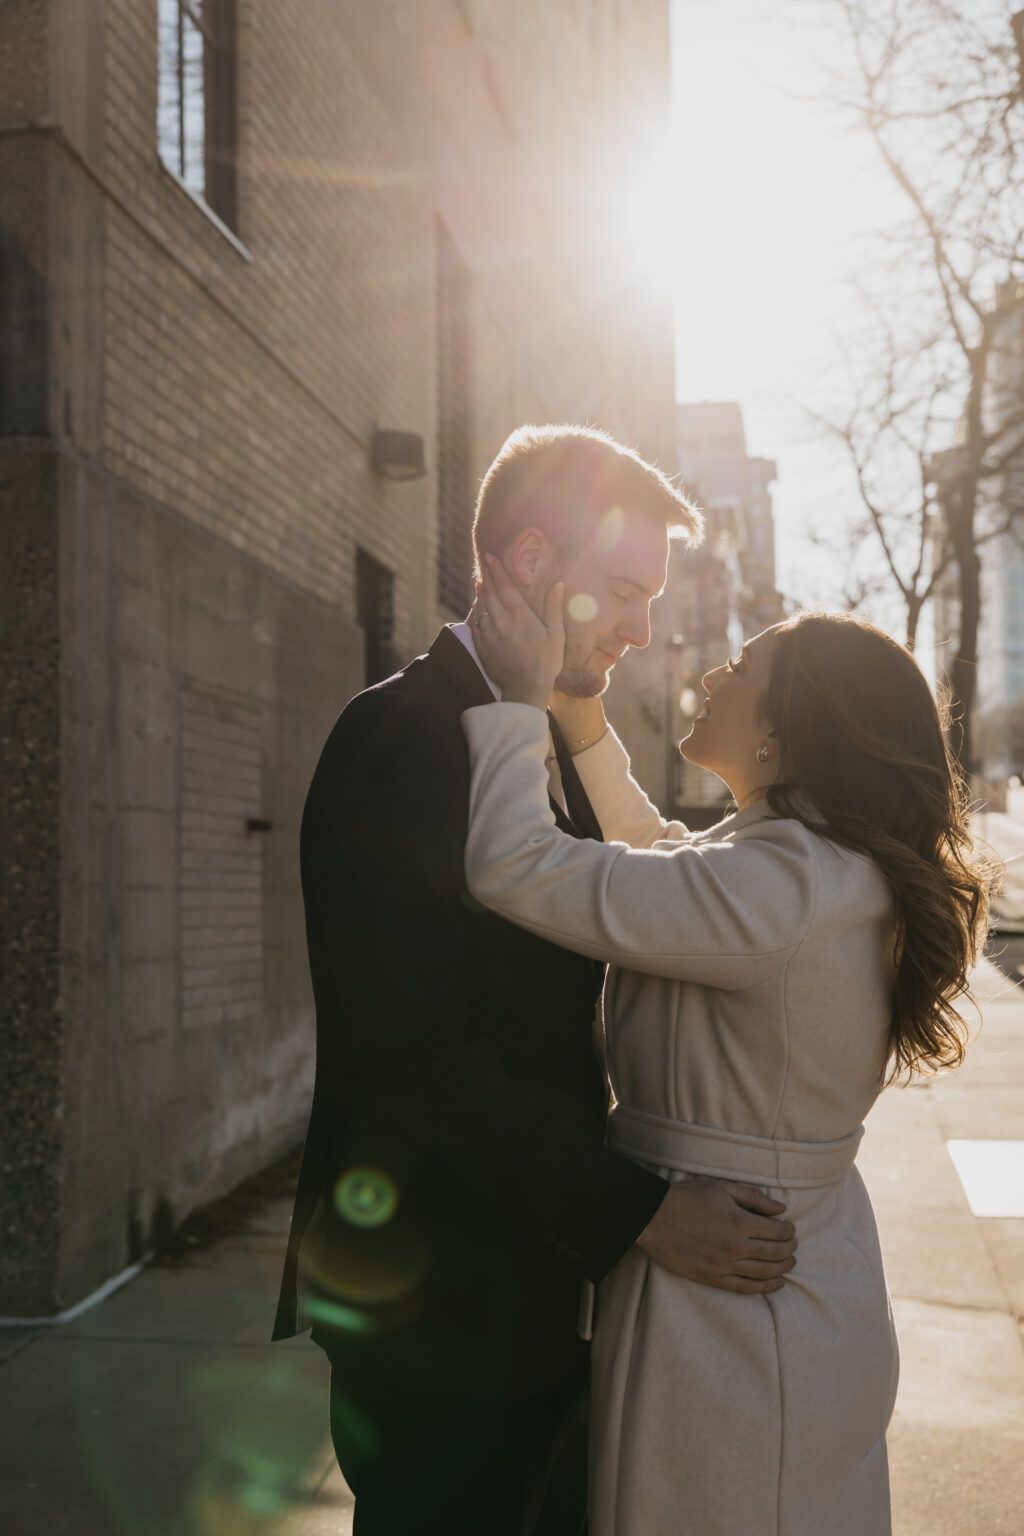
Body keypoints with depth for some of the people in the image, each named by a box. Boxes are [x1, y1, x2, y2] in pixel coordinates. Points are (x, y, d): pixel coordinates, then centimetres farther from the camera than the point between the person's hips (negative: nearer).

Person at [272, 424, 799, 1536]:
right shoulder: (399, 740, -18)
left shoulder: (552, 744, 11)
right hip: (430, 1309, -8)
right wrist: (641, 1212, -22)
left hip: (542, 1276, 8)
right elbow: (418, 1050, -23)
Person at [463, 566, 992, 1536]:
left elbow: (515, 867, -27)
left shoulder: (776, 889, -27)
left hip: (729, 1323, -9)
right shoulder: (835, 874, 4)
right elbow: (661, 859, 21)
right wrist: (582, 716, 14)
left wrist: (523, 697, -13)